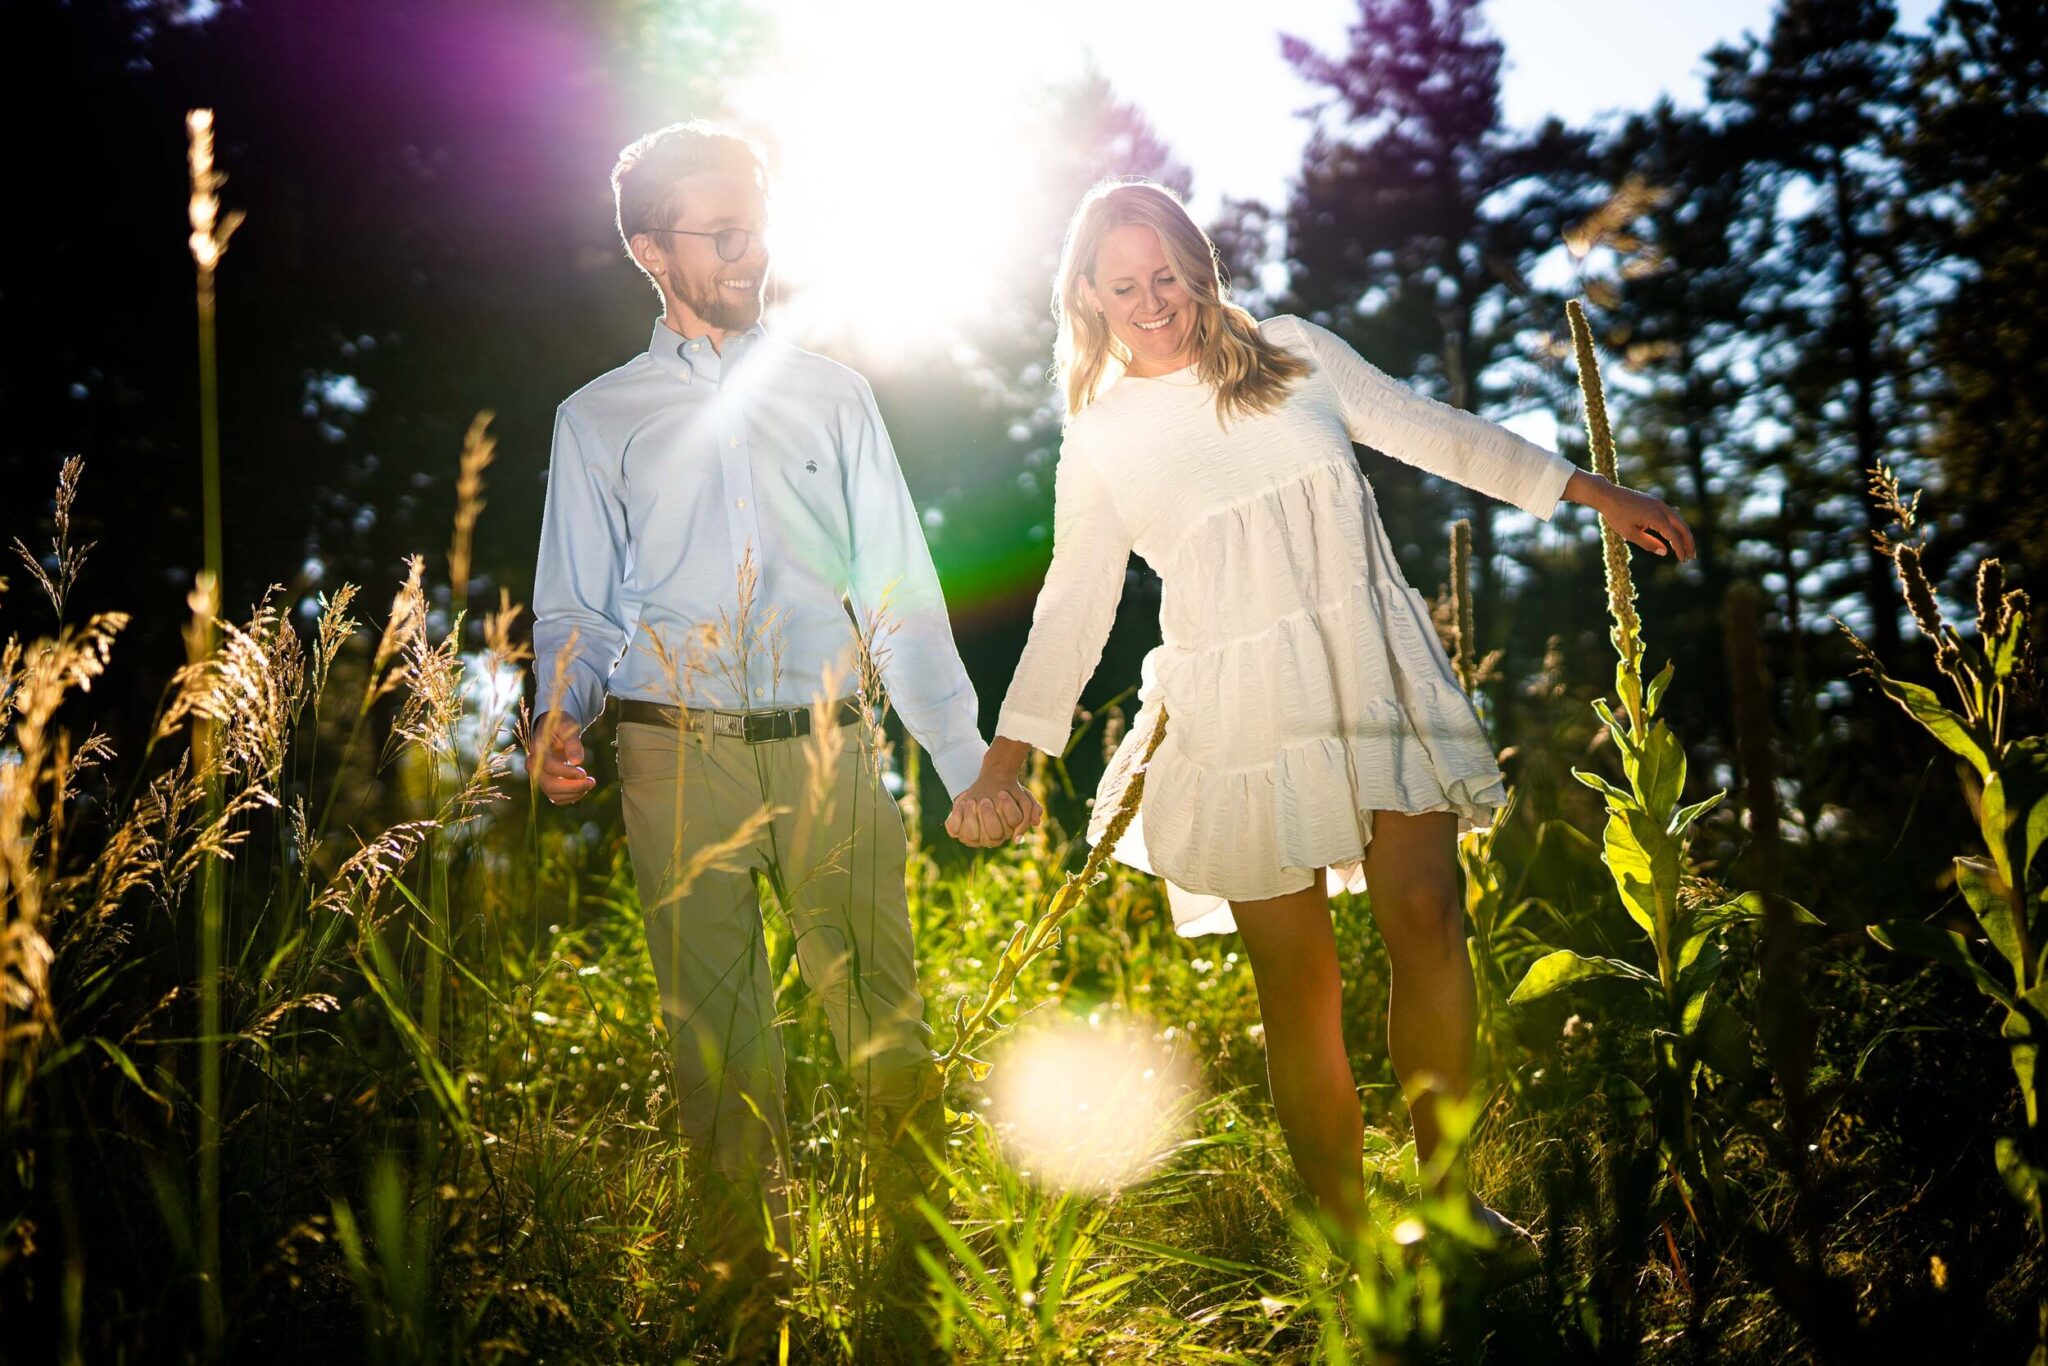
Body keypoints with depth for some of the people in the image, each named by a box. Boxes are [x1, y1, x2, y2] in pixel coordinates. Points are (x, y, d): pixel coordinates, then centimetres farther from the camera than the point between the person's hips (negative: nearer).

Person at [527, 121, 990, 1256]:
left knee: (887, 1021, 0)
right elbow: (574, 609, 12)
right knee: (715, 1034, 3)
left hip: (830, 749, 1)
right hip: (681, 760, 0)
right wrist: (559, 718, -10)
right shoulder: (597, 419, 12)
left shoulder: (833, 396, 13)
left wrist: (969, 763, 4)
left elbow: (901, 595, 10)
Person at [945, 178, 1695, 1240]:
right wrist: (1003, 763, -3)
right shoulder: (1099, 445, 5)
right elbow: (1071, 609, 5)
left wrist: (1597, 494, 15)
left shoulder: (1294, 354, 8)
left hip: (1378, 679, 2)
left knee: (1428, 917, -6)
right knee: (1297, 979, -2)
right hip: (1244, 722, -2)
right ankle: (1347, 1241, 7)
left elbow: (1439, 435, 13)